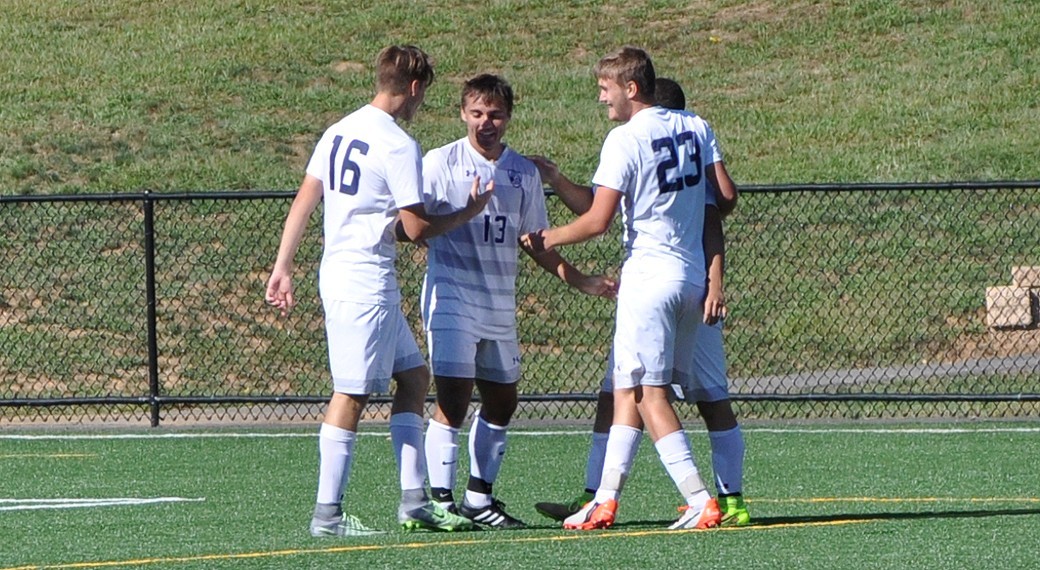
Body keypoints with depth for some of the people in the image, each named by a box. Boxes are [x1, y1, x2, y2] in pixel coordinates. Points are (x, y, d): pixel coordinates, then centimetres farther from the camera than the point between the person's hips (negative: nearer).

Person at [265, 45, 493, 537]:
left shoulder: (340, 132, 11)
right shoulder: (398, 146, -14)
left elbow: (303, 201, 12)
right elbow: (416, 227, -13)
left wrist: (283, 267, 15)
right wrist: (469, 213, 2)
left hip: (337, 272, 9)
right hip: (367, 281, -9)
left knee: (414, 378, 14)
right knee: (351, 395, -6)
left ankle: (414, 501, 12)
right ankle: (327, 513, -5)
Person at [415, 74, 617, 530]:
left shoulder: (524, 172, 10)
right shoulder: (441, 163, -3)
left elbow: (536, 241, 18)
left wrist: (581, 282, 12)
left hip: (500, 304, 6)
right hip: (452, 298, -6)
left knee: (501, 402, 10)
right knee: (454, 399, -14)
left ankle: (479, 497, 21)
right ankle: (441, 500, -11)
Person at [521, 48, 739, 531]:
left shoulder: (625, 140, -12)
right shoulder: (696, 128, 9)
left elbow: (598, 221, -15)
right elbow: (727, 194, 9)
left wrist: (547, 239, 1)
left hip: (649, 274, -8)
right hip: (693, 273, 8)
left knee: (649, 393, -6)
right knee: (626, 390, 12)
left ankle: (700, 500, -14)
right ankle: (605, 500, 9)